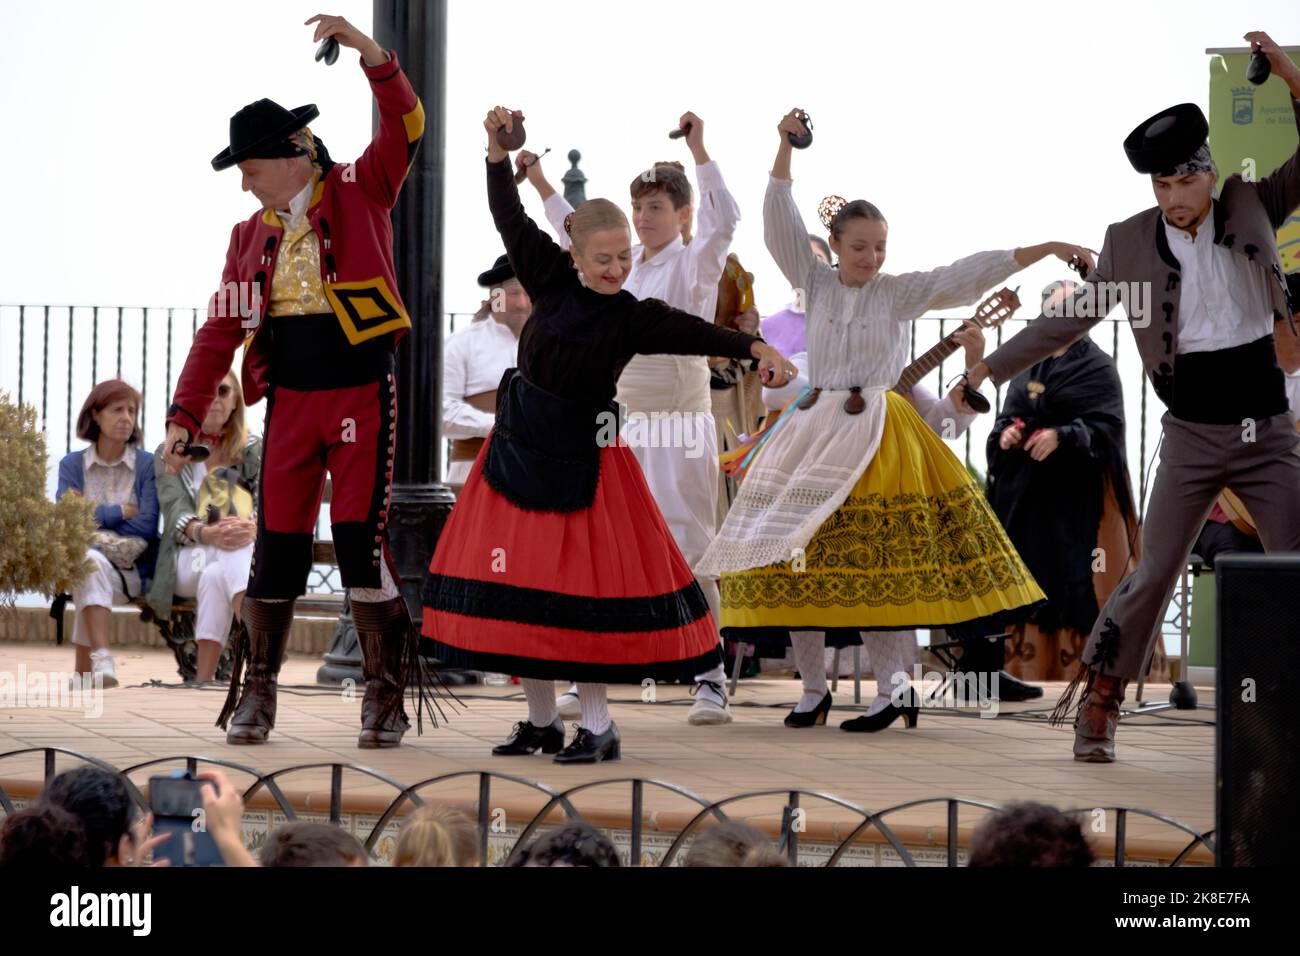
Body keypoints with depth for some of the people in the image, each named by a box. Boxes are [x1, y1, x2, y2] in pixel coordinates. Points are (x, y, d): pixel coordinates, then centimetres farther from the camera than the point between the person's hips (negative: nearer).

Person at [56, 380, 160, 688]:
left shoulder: (147, 464, 6)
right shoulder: (72, 464, 10)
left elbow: (147, 525, -6)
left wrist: (91, 517, -5)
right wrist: (120, 512, -6)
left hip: (133, 571, -1)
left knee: (89, 573, -34)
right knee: (90, 560, -36)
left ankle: (84, 671, -34)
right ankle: (101, 661, -50)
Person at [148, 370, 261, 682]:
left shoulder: (256, 452, 16)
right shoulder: (169, 455, 15)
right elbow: (175, 510, -4)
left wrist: (255, 526, -28)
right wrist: (208, 534, -28)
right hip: (188, 558, 0)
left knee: (215, 577, -37)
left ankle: (202, 682, -49)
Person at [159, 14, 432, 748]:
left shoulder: (361, 193, 0)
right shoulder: (253, 236, 10)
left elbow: (406, 128, -15)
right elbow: (220, 331, 9)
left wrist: (370, 53, -29)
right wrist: (185, 418, 3)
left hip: (362, 396, -4)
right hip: (290, 402, 4)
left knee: (361, 536, -9)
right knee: (279, 544, 4)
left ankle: (386, 693, -2)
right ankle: (257, 693, 12)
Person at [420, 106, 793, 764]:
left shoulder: (633, 317, -4)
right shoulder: (551, 282, 1)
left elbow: (692, 334, -15)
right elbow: (511, 220, 0)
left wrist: (755, 348, -28)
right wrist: (499, 152, -10)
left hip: (582, 456, -3)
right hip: (519, 444, 3)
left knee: (586, 581, -5)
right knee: (520, 582, 5)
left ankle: (597, 724, 4)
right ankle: (541, 720, 17)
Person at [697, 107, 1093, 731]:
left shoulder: (901, 293, 4)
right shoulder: (815, 283, 7)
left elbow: (967, 276, -2)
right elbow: (781, 224, -1)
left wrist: (1044, 251, -9)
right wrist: (785, 147, -10)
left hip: (878, 436, -2)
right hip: (815, 432, 2)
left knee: (882, 570, -6)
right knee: (793, 560, -3)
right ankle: (813, 689, 9)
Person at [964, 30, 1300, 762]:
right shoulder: (1131, 241, -1)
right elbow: (1072, 318, 6)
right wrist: (995, 366, 4)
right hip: (1192, 435, -1)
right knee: (1152, 575, -3)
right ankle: (1098, 708, 7)